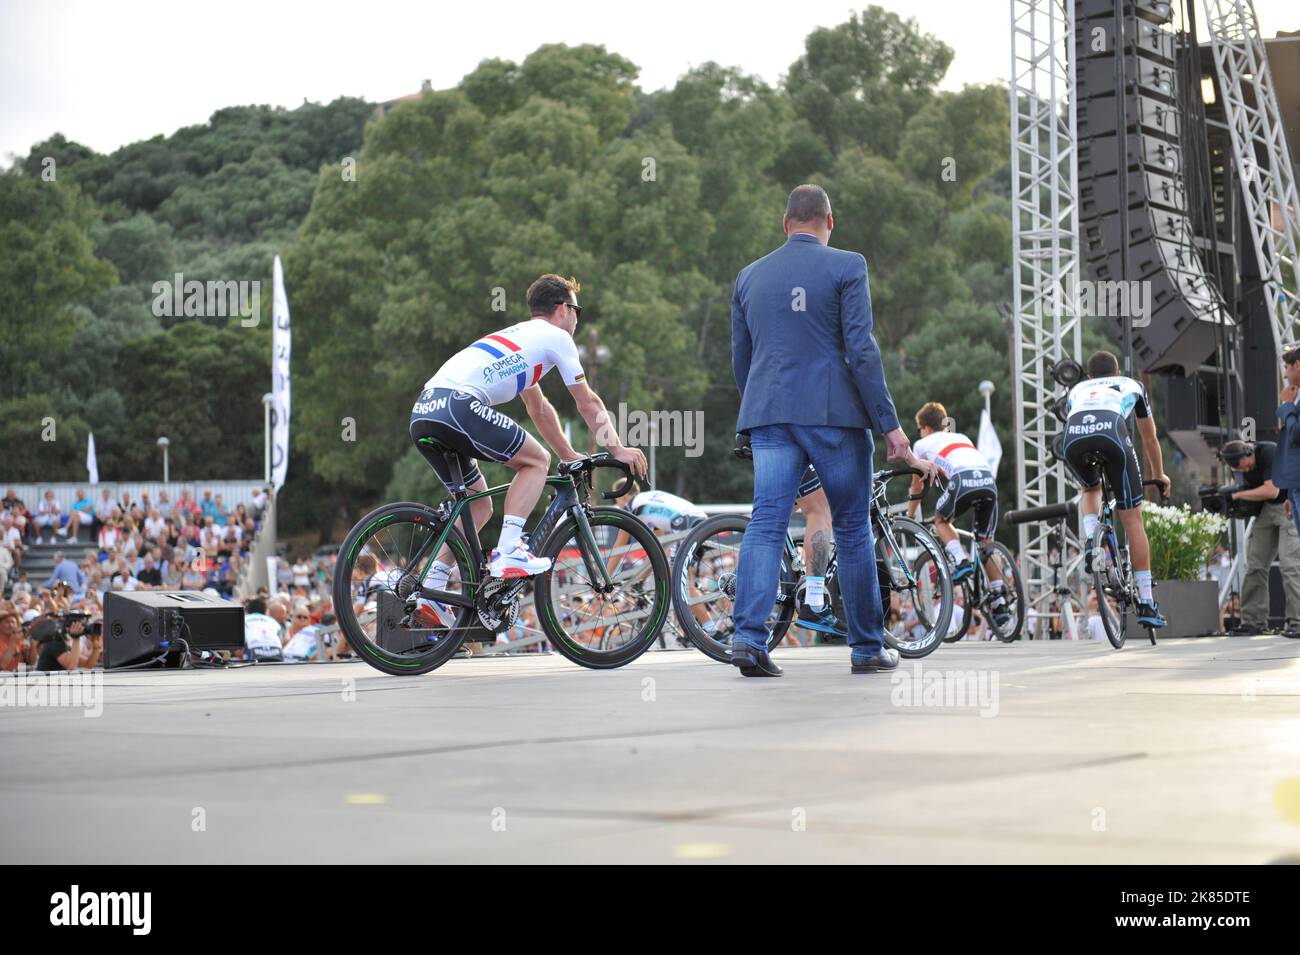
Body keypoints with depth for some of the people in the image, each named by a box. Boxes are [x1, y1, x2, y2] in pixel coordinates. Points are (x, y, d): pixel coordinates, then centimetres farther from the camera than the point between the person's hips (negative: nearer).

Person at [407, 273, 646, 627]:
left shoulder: (518, 335, 35)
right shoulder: (555, 336, 10)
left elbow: (539, 408, 43)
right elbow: (588, 403, 14)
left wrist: (570, 456, 49)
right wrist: (617, 449, 25)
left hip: (422, 413, 9)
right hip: (458, 405, -9)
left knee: (478, 505, 19)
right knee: (537, 460, 6)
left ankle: (429, 594, 10)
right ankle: (508, 552, -7)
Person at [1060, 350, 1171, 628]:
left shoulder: (1076, 390, 40)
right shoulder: (1132, 385, 37)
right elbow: (1150, 438, 47)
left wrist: (1084, 479, 64)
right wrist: (1159, 474, 63)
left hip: (1073, 438, 2)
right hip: (1112, 433, -2)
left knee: (1090, 490, 35)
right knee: (1132, 519, 8)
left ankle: (1090, 540, 6)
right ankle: (1146, 603, 7)